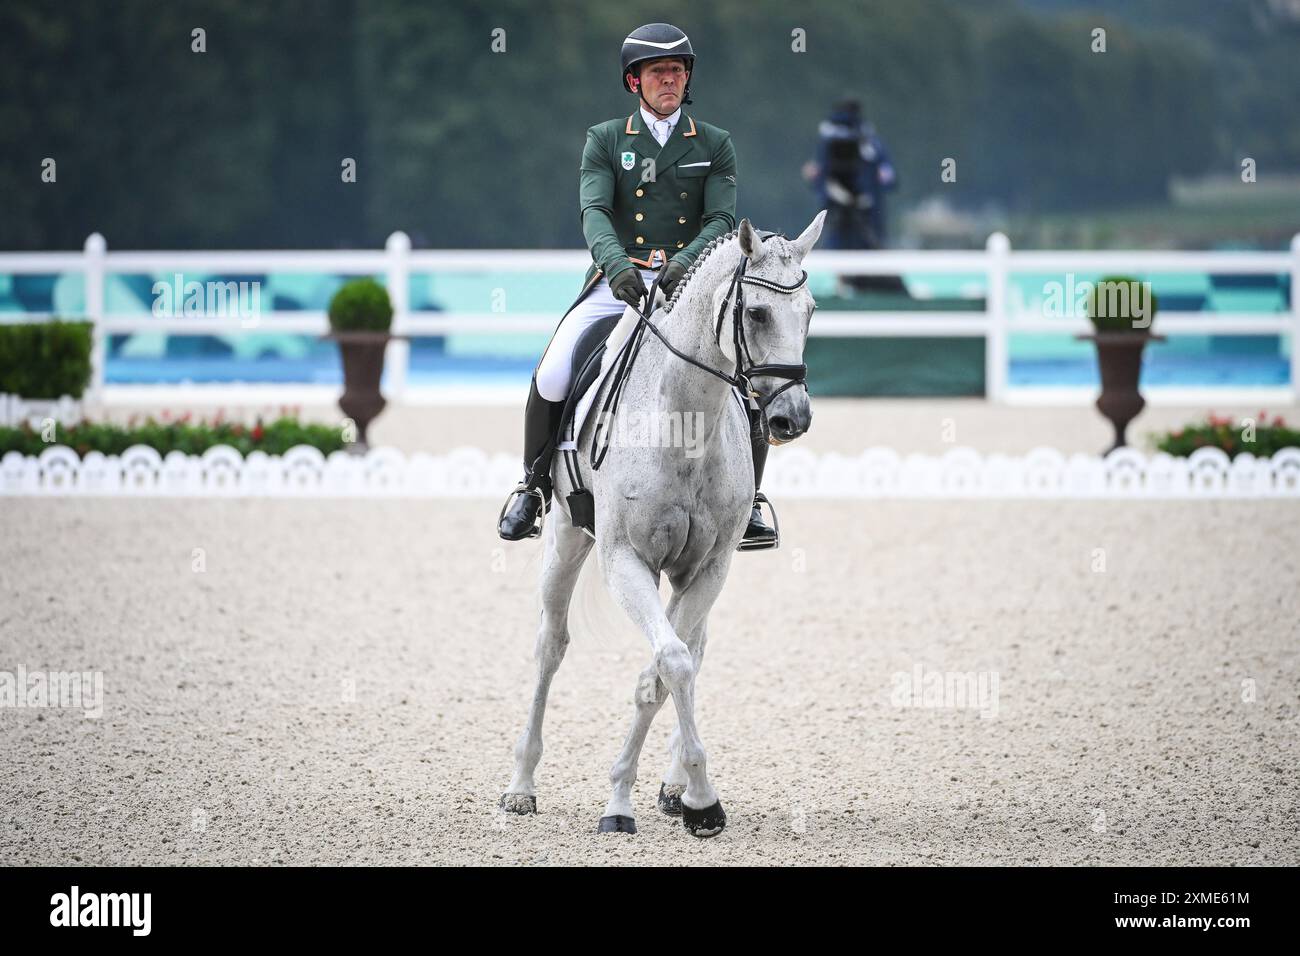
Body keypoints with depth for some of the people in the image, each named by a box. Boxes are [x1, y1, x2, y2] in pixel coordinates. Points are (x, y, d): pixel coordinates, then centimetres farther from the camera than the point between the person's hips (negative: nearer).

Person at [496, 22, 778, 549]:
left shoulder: (715, 145, 10)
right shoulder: (604, 140, 8)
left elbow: (721, 219, -3)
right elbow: (594, 212, -7)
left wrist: (686, 262, -25)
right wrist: (617, 265, -29)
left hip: (689, 284, 0)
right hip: (617, 281, 0)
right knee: (551, 376, -21)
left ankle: (748, 506, -4)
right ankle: (533, 486, 2)